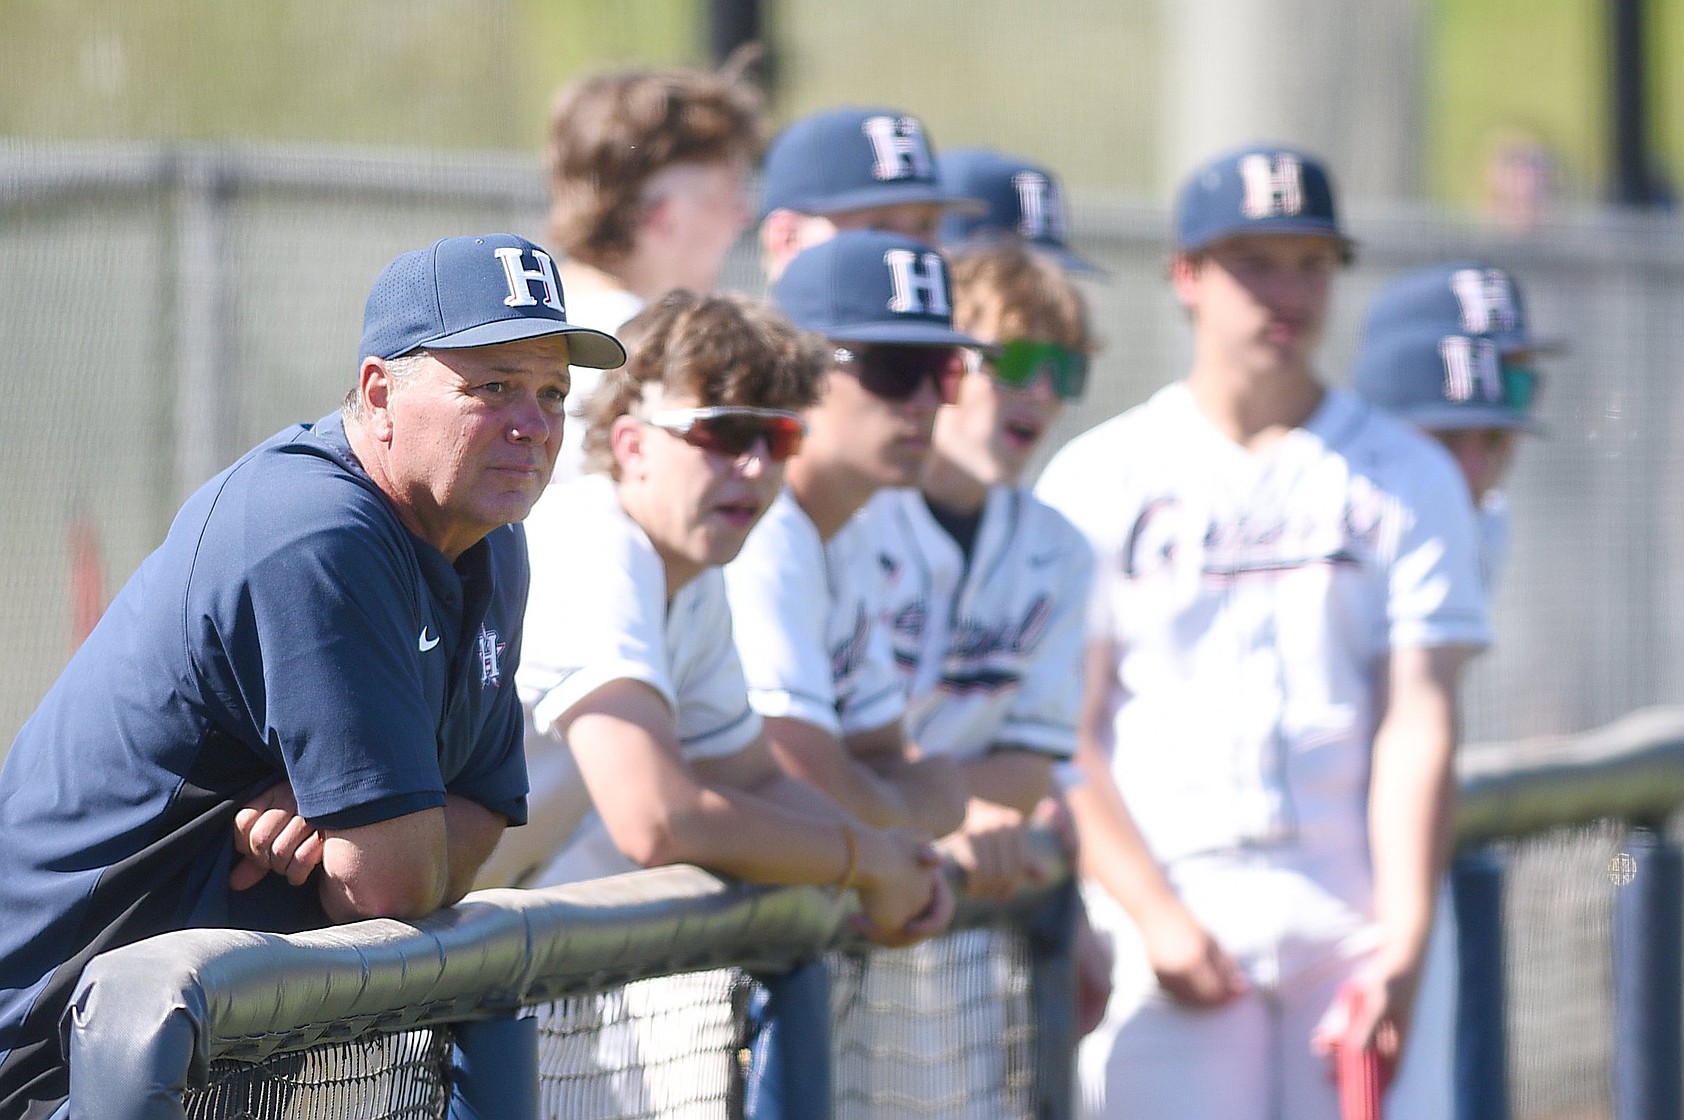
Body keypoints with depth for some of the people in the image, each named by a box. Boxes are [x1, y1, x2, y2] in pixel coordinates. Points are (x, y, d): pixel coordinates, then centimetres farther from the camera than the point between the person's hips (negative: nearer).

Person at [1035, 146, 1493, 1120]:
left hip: (1350, 927, 2)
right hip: (1169, 919, -2)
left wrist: (1405, 937, -10)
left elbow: (1417, 719, 1)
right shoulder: (1102, 476, 7)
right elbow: (1066, 733, 1)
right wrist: (1155, 913, -11)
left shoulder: (1407, 477, 10)